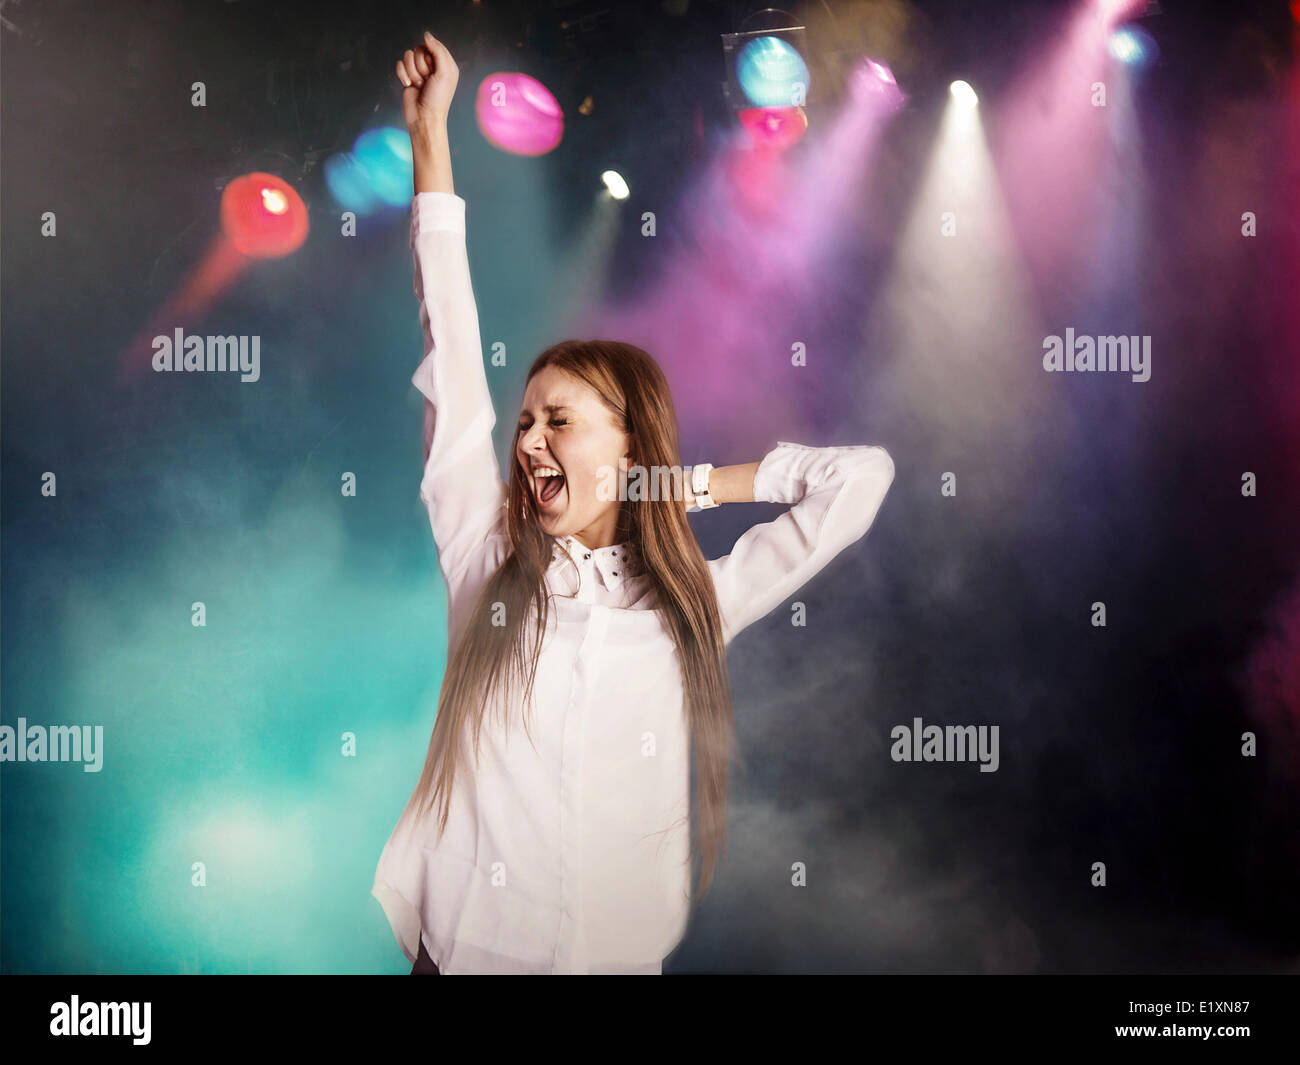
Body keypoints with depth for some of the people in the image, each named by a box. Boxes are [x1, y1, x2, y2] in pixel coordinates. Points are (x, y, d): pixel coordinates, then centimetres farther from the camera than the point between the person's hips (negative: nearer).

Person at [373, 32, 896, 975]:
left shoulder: (693, 606, 1)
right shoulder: (488, 562, 0)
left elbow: (863, 474, 3)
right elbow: (453, 364, -2)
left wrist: (695, 485, 5)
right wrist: (429, 134, -1)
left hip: (621, 955, 1)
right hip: (460, 949, 0)